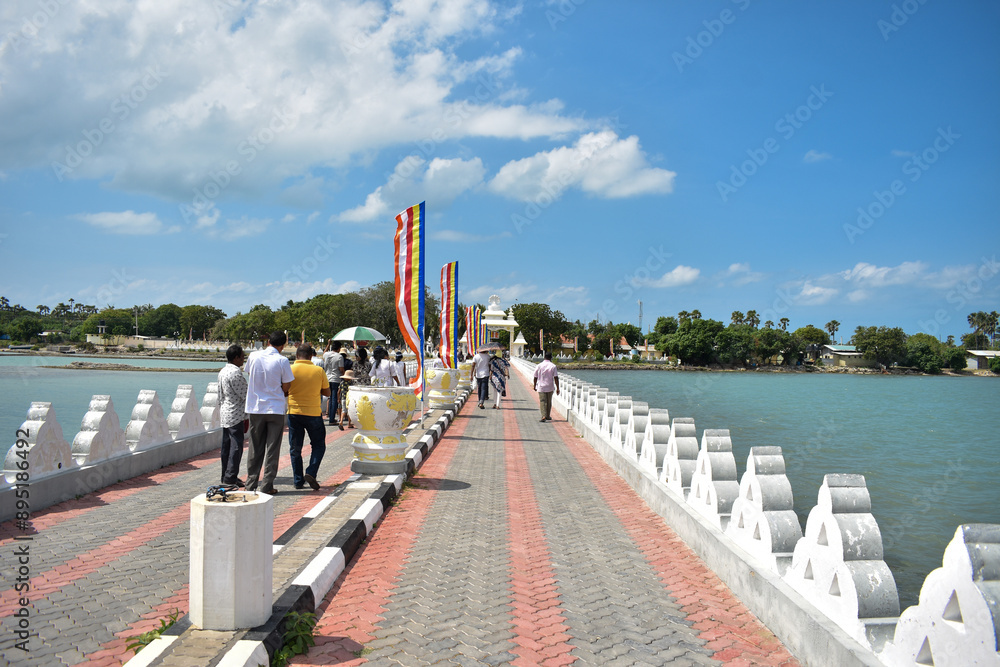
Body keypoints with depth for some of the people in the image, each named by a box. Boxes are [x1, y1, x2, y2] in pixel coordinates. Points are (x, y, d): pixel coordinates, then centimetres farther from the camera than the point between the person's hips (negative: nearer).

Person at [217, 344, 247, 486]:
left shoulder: (223, 372, 13)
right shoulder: (236, 373, -17)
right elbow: (245, 395, -16)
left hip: (225, 413, 10)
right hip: (236, 414, -10)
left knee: (227, 446, 13)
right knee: (236, 446, -6)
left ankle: (226, 475, 18)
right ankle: (230, 477, -6)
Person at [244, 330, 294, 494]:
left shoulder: (254, 357, -1)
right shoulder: (282, 360, -11)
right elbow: (286, 386, -6)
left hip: (255, 408, 3)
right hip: (275, 409, -3)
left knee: (255, 447, 13)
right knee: (272, 448, 5)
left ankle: (251, 483, 19)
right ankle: (267, 486, 5)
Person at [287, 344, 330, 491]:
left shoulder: (290, 370, -5)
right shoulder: (319, 371, -4)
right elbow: (327, 392, 4)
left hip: (294, 412, 1)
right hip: (313, 413, -1)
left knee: (295, 448, 11)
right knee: (318, 445, 14)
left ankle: (298, 480, 13)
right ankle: (311, 473, -4)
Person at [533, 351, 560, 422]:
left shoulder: (539, 366, -3)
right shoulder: (553, 366, -6)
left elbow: (535, 377, 2)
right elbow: (556, 378, -11)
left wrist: (534, 385, 17)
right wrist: (557, 388, -6)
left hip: (541, 387, -1)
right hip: (550, 387, 1)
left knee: (542, 402, -3)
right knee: (549, 402, 16)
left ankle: (543, 416, -19)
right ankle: (548, 416, 28)